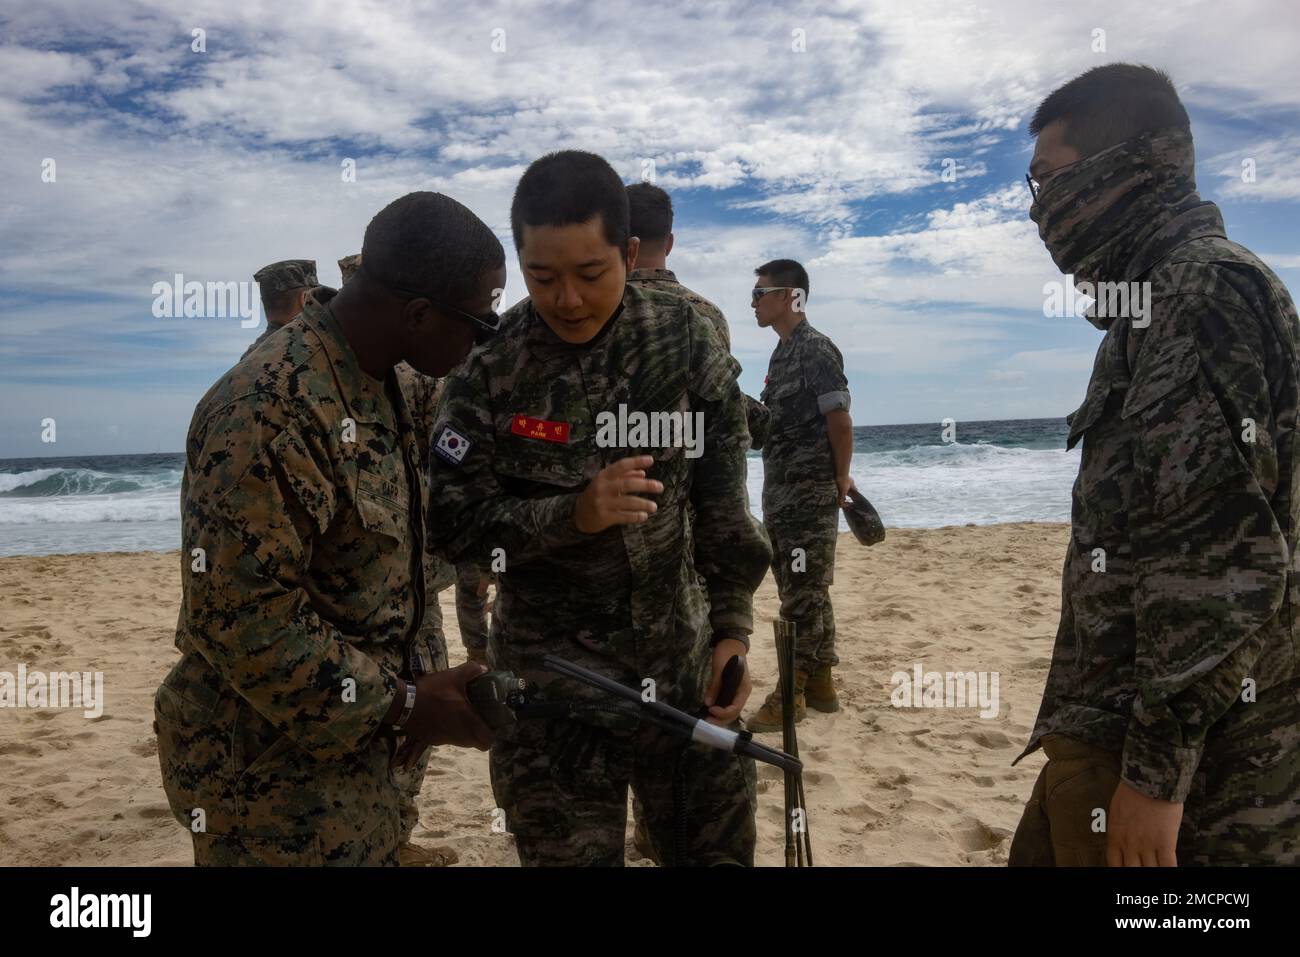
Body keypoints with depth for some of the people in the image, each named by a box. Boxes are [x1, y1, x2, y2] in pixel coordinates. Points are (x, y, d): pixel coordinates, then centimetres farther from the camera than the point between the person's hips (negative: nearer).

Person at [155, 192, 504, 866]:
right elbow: (240, 621, -27)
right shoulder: (271, 410, -26)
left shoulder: (369, 382, 4)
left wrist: (402, 698, 11)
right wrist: (401, 705, -19)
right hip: (272, 769, -8)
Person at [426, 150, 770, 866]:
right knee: (570, 852, 9)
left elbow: (724, 503, 0)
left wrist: (732, 627, -4)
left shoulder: (687, 340, -4)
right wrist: (573, 514, -24)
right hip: (549, 669, -2)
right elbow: (452, 522, -10)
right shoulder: (488, 365, -9)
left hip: (680, 654, 2)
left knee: (720, 847, 14)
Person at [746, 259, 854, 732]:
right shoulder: (783, 352, 16)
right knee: (800, 593, 14)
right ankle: (820, 685, 24)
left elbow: (840, 420, -16)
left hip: (809, 496, -10)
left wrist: (840, 479, -11)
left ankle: (792, 693, 4)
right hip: (781, 494, 10)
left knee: (804, 595, -3)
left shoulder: (815, 348, -12)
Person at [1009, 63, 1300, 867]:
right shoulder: (1160, 300, 16)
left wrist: (1156, 768, -22)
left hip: (1187, 753, -9)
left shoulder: (1209, 289, -14)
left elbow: (1225, 560, -23)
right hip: (1118, 723, 9)